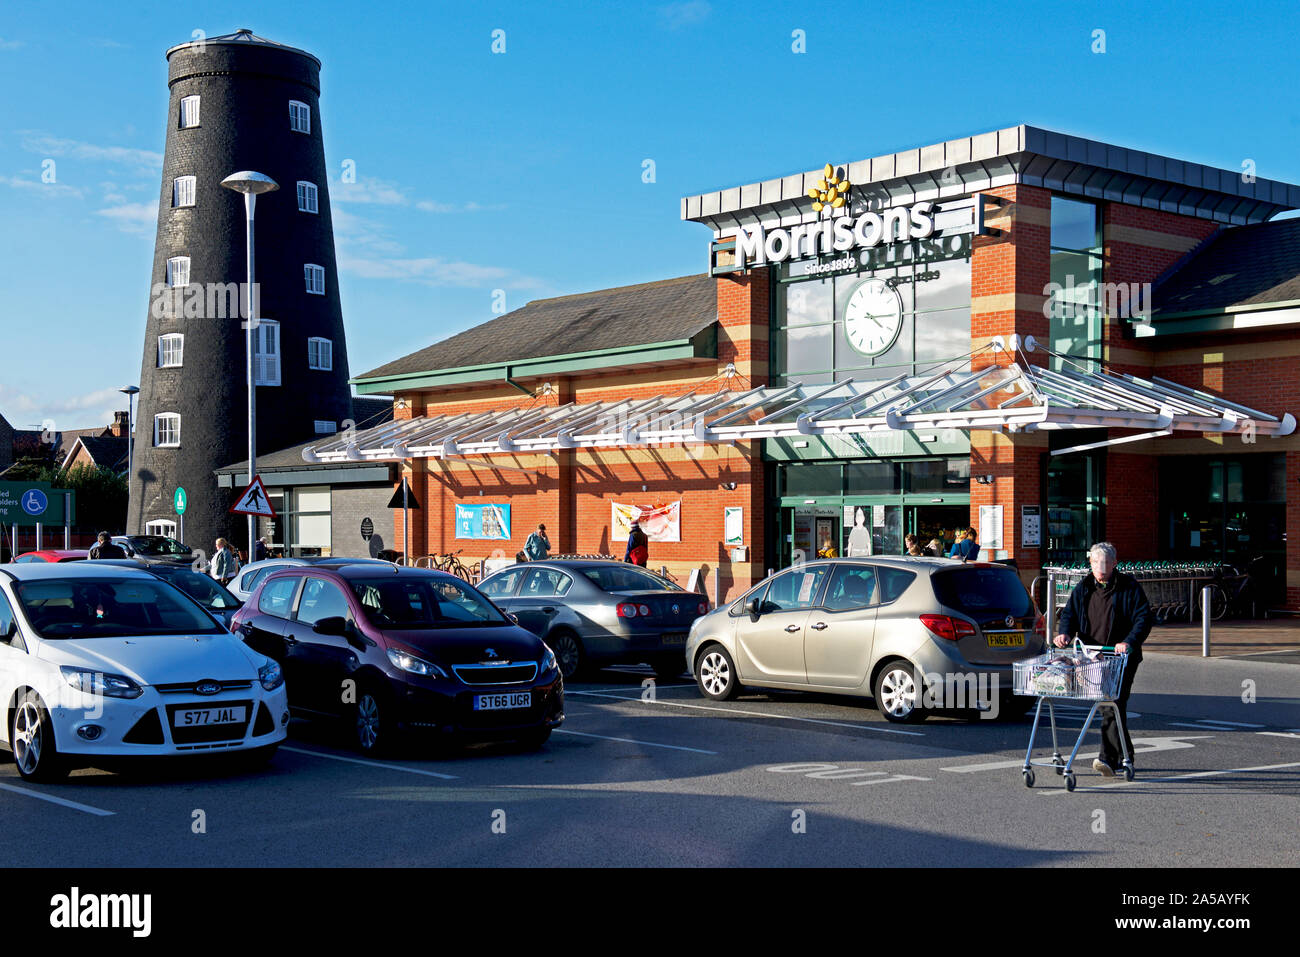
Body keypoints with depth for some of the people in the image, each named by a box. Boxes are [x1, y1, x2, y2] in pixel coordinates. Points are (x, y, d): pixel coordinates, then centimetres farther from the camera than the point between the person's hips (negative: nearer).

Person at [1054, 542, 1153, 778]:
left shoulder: (1129, 587, -3)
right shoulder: (1083, 589, 11)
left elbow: (1144, 618, -8)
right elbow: (1069, 614, 14)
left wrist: (1129, 642, -24)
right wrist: (1065, 633, -9)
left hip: (1121, 659, -5)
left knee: (1113, 706, -15)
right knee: (1107, 707, 11)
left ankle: (1109, 759, -21)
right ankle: (1126, 756, 26)